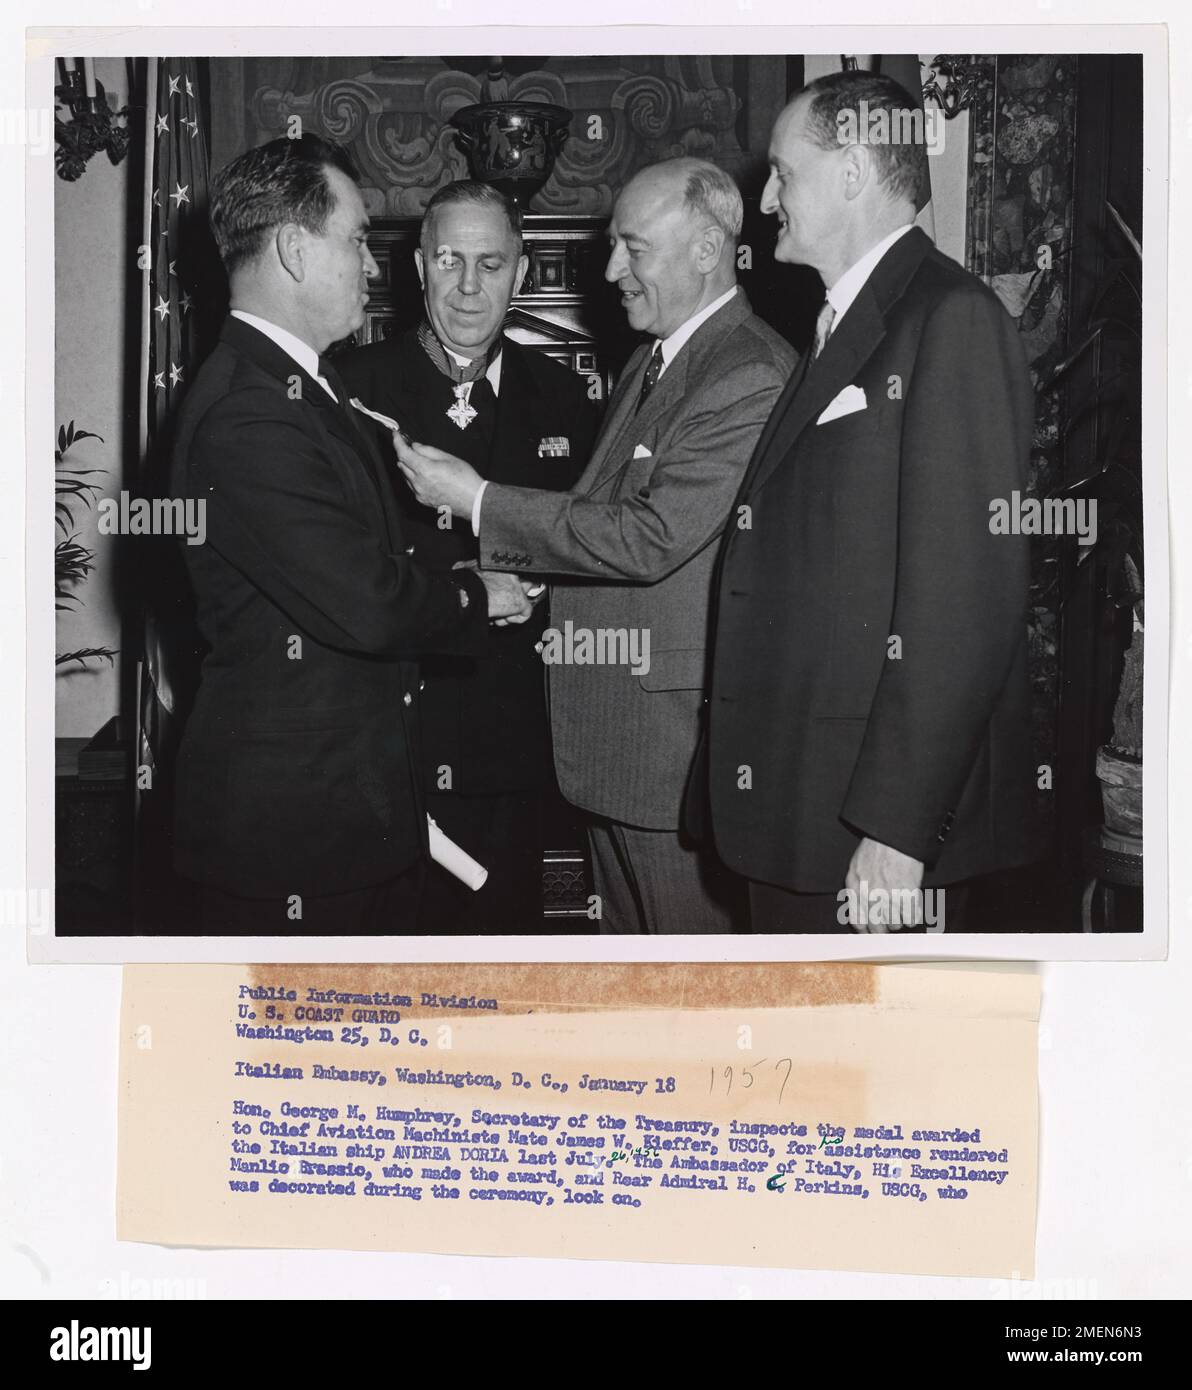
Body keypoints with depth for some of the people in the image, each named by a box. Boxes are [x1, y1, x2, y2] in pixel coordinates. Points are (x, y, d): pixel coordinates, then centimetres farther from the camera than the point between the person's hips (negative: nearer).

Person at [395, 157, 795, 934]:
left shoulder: (751, 378, -18)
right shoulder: (653, 361, 14)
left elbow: (650, 535, -23)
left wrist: (478, 500, -18)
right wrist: (522, 569, 5)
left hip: (678, 736, -9)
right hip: (612, 735, 9)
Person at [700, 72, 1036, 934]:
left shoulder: (952, 319, -11)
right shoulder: (842, 326, 17)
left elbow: (966, 600, -19)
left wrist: (895, 829, -21)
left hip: (875, 817, -8)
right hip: (800, 808, 9)